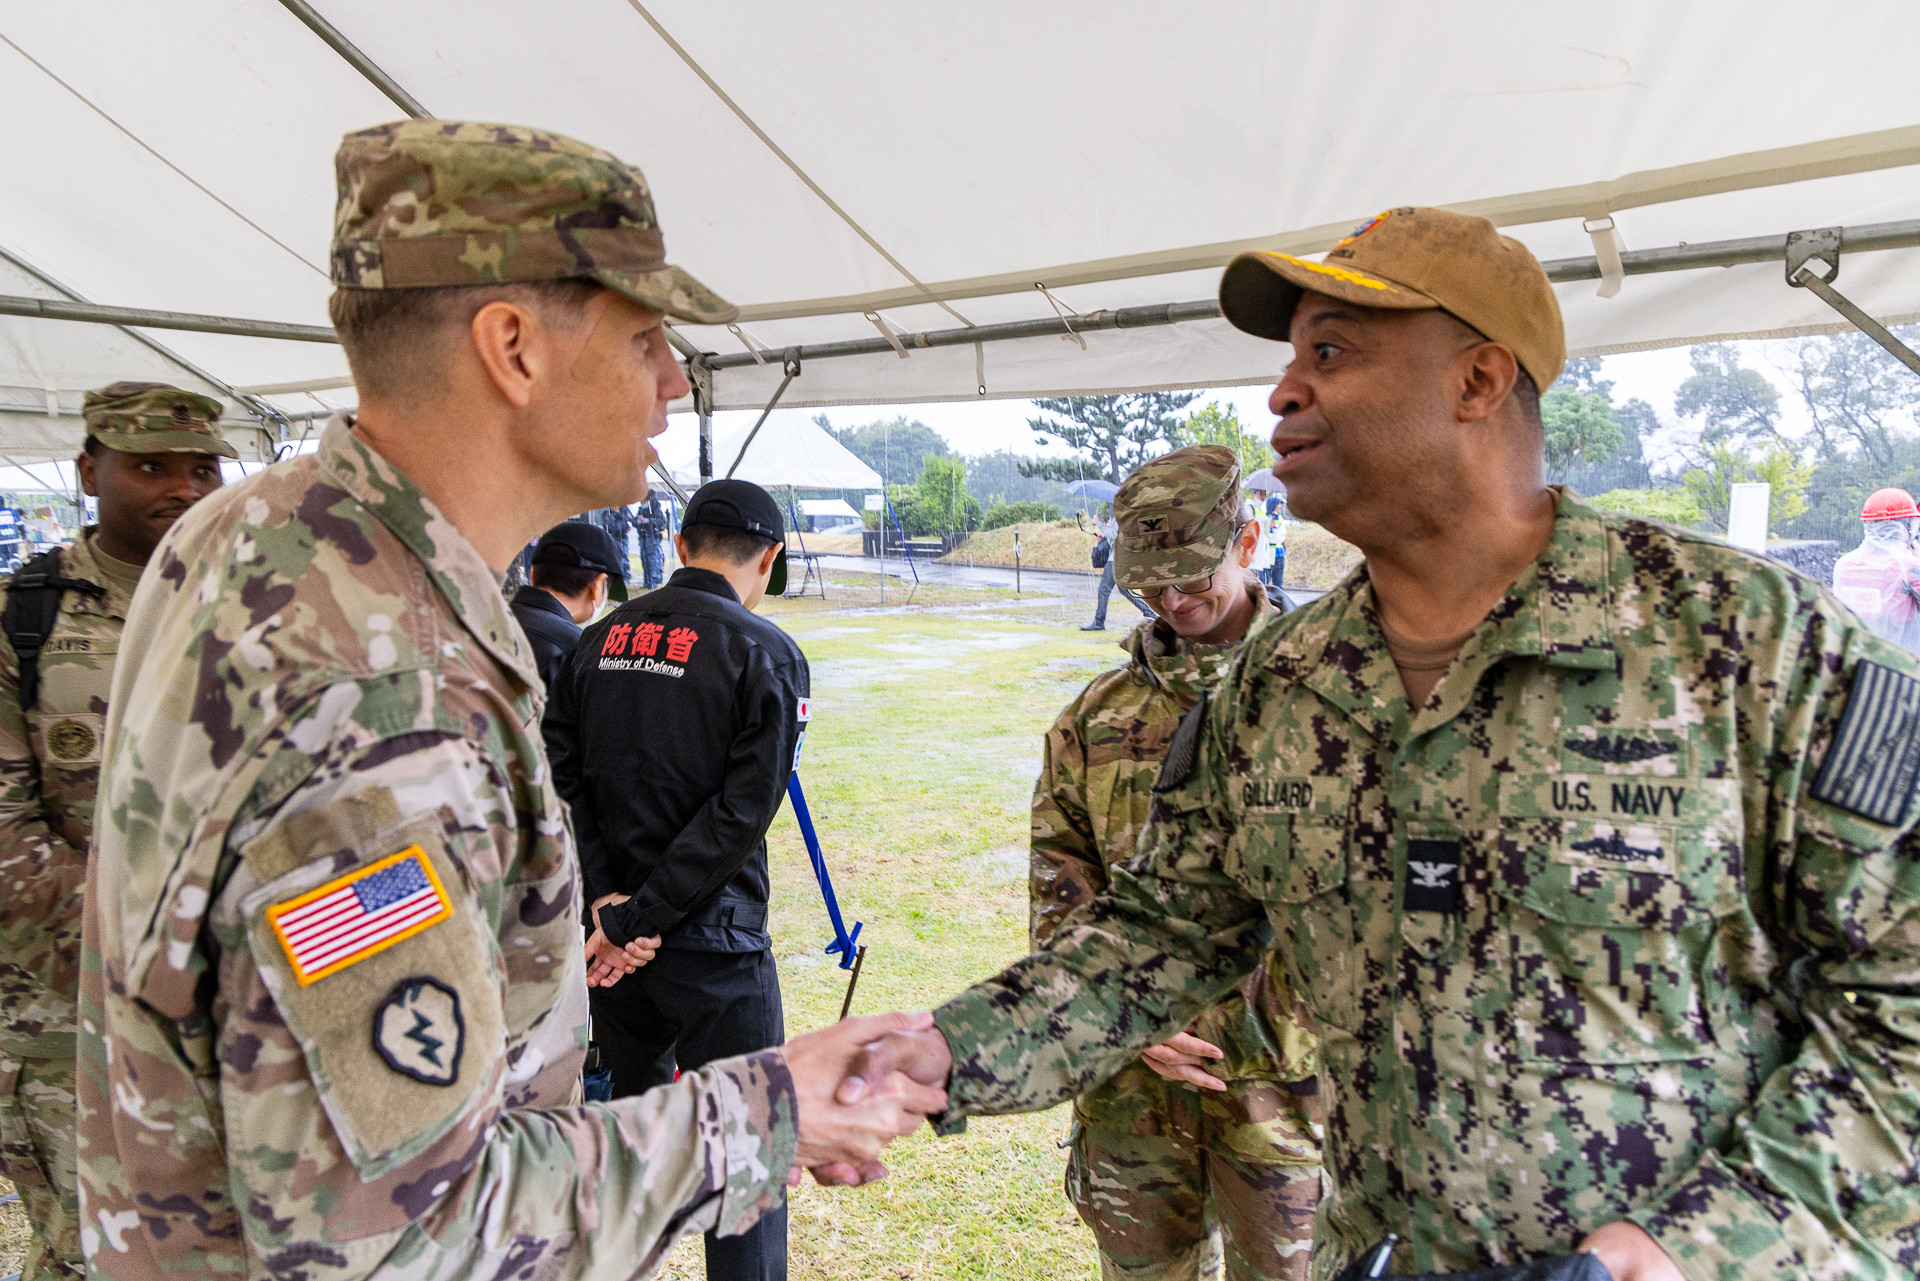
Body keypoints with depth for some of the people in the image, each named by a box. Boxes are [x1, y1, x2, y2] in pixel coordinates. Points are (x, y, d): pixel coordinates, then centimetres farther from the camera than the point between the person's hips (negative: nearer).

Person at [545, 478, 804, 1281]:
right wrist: (635, 916, -14)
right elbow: (741, 815, -19)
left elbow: (559, 779, -1)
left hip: (614, 933, 6)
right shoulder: (766, 653, -12)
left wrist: (604, 898, -6)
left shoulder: (598, 640, 3)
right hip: (714, 944, -6)